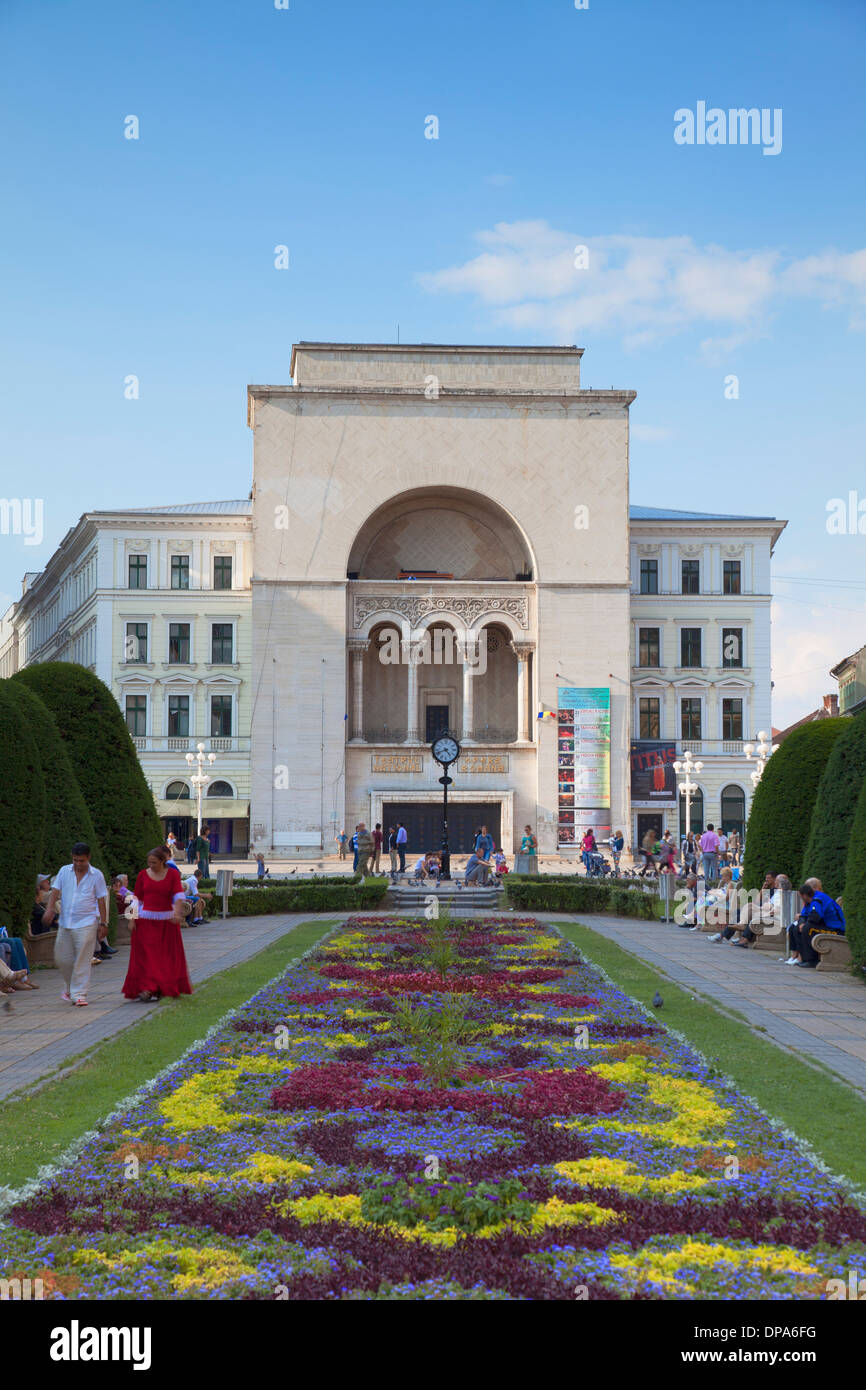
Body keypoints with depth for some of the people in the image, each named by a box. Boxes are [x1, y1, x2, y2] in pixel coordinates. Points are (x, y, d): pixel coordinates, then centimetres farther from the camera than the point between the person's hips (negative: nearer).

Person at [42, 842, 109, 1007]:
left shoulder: (96, 875, 0)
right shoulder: (64, 871, 7)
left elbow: (101, 900, 2)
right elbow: (55, 891, 2)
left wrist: (103, 923, -1)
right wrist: (50, 909, -16)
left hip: (86, 923, -3)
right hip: (65, 923, 3)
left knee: (82, 960, -8)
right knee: (61, 959, 8)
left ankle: (79, 994, -3)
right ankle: (69, 986, 31)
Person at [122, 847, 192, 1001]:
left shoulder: (172, 874, 1)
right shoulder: (143, 875, 4)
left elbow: (179, 894, -11)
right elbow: (137, 898, 9)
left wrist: (177, 912, -27)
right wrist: (132, 919, 2)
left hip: (166, 920, 0)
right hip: (146, 920, 0)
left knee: (167, 956, 5)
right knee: (146, 955, -7)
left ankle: (164, 989, 17)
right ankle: (146, 989, -12)